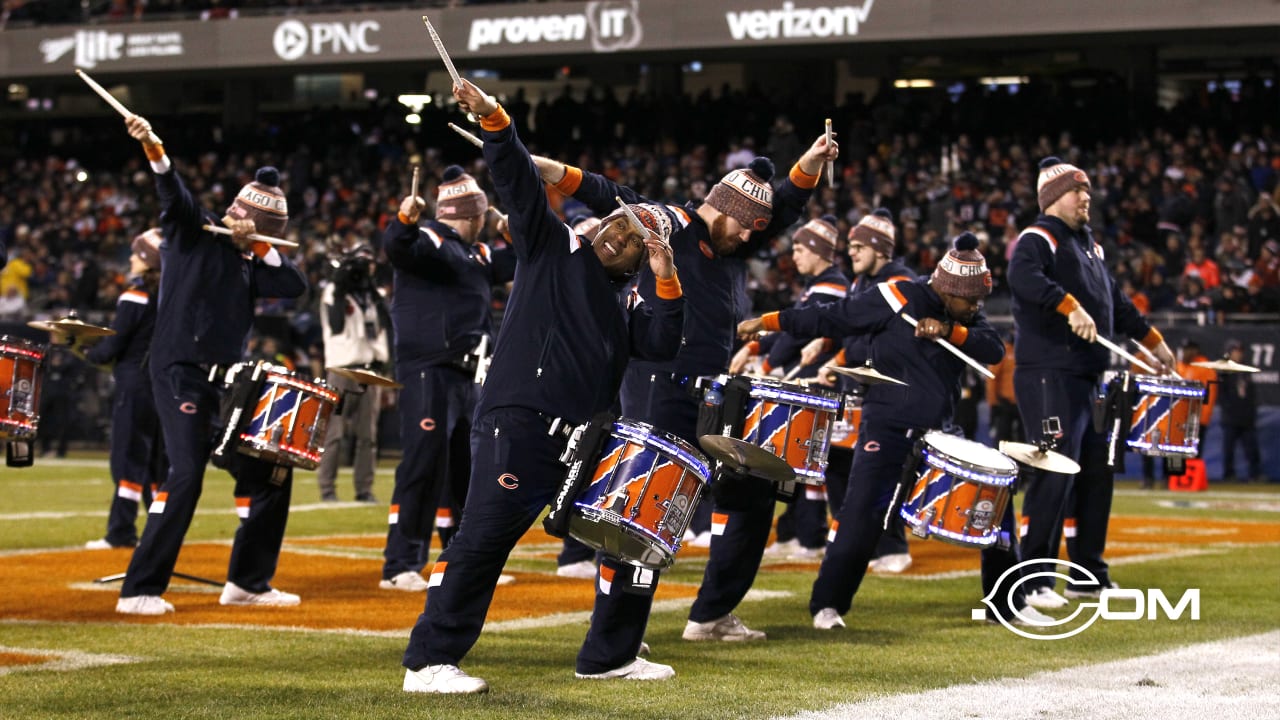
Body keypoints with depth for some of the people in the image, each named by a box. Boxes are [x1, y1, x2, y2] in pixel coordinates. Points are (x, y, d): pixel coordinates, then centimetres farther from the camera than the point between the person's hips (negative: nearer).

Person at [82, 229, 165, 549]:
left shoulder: (136, 297, -12)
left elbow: (112, 347, -13)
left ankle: (121, 532, -6)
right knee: (158, 460, 12)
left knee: (129, 456, -5)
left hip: (135, 383, -7)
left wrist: (88, 353, 7)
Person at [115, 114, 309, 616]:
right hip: (180, 371, -7)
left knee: (270, 471, 7)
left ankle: (248, 582, 19)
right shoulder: (195, 233, 0)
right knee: (186, 474, -19)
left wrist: (259, 246, -6)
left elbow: (295, 286, 2)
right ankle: (139, 590, -14)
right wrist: (153, 149, -38)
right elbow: (174, 195, -19)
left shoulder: (252, 264, 16)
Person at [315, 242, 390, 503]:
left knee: (368, 434, 4)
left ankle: (364, 489, 7)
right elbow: (335, 326, -12)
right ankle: (327, 488, -5)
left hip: (370, 369, 6)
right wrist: (340, 295, -17)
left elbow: (385, 326, 13)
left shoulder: (373, 296, 18)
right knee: (335, 432, -8)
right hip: (342, 368, -6)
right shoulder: (333, 292, 0)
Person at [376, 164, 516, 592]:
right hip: (427, 371, -9)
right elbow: (397, 248, -29)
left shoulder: (478, 254, 18)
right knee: (424, 461, -15)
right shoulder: (429, 241, -8)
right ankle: (400, 566, -15)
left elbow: (513, 264, 32)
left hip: (465, 375, 9)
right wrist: (405, 221, -50)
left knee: (465, 468, 14)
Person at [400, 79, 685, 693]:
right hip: (518, 423, -7)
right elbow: (520, 182, -2)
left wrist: (666, 281, -7)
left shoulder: (626, 309, 20)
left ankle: (609, 655, 20)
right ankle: (428, 663, -8)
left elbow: (663, 345, 3)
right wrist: (493, 121, -16)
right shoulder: (552, 248, 9)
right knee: (484, 538, -12)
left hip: (584, 438, 7)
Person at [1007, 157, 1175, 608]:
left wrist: (1151, 339, 29)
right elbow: (1023, 276, -28)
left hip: (1088, 376, 9)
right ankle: (1034, 581, -12)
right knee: (1056, 473, -14)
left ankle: (1089, 574, 21)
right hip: (1048, 374, -9)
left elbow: (1114, 301, 32)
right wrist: (1069, 306, -38)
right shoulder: (1039, 239, -6)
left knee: (1097, 472, 11)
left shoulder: (1088, 245, 22)